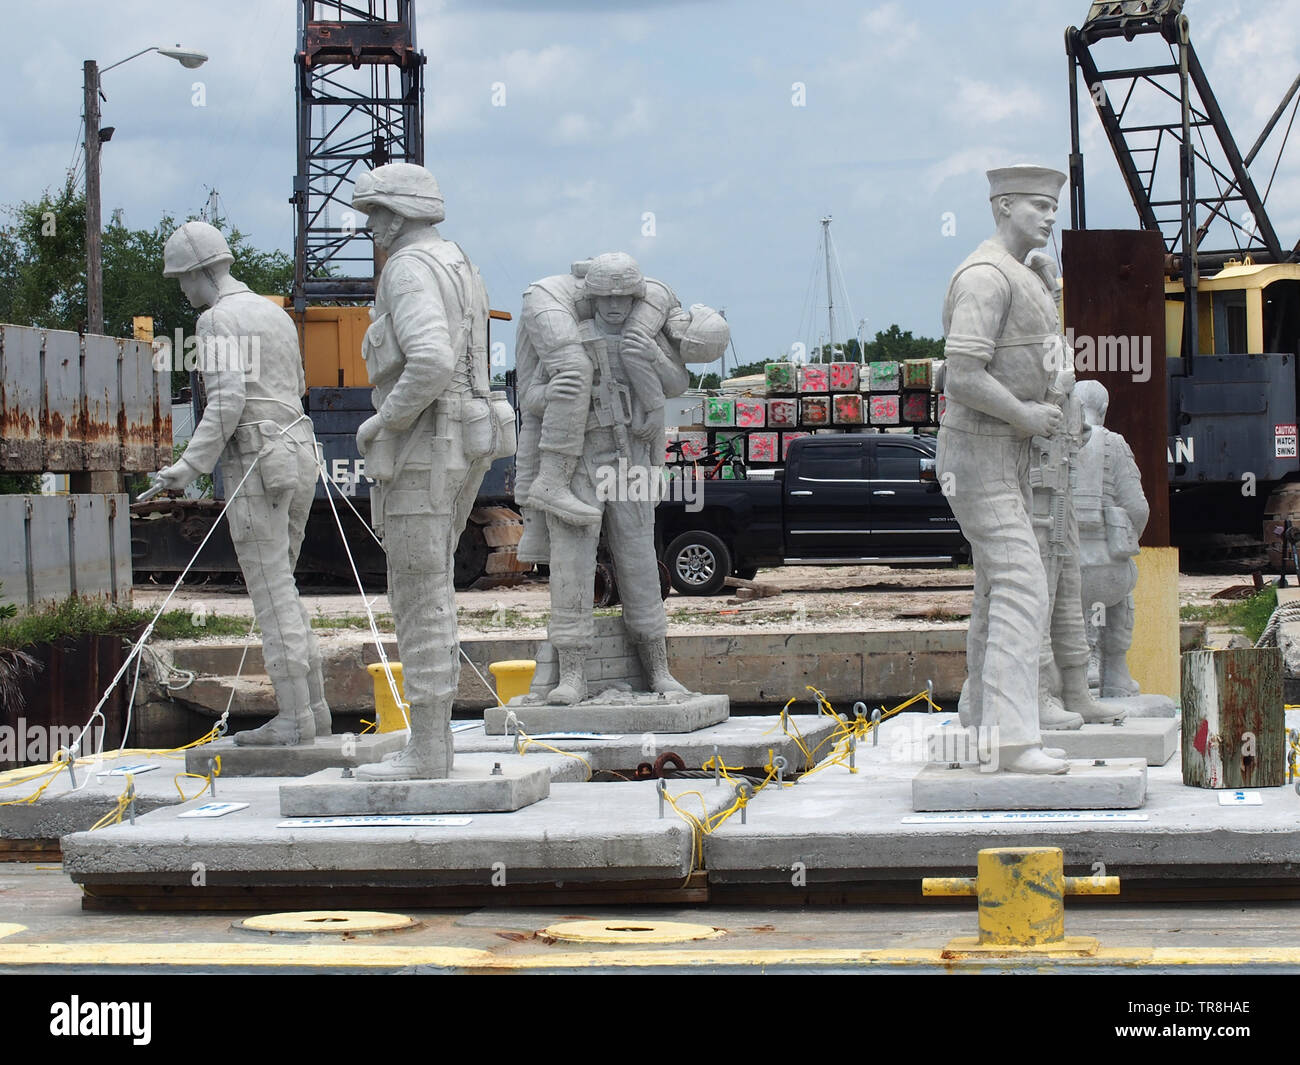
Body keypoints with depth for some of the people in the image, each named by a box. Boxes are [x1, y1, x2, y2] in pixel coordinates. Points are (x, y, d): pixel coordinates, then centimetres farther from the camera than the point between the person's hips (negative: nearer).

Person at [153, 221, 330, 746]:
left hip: (255, 463, -9)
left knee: (272, 592, -5)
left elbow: (229, 400, -20)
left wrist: (191, 466, -21)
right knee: (279, 587, 14)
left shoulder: (218, 319, -10)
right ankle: (313, 707, 13)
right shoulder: (275, 314, 17)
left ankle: (295, 718, -5)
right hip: (298, 451, 9)